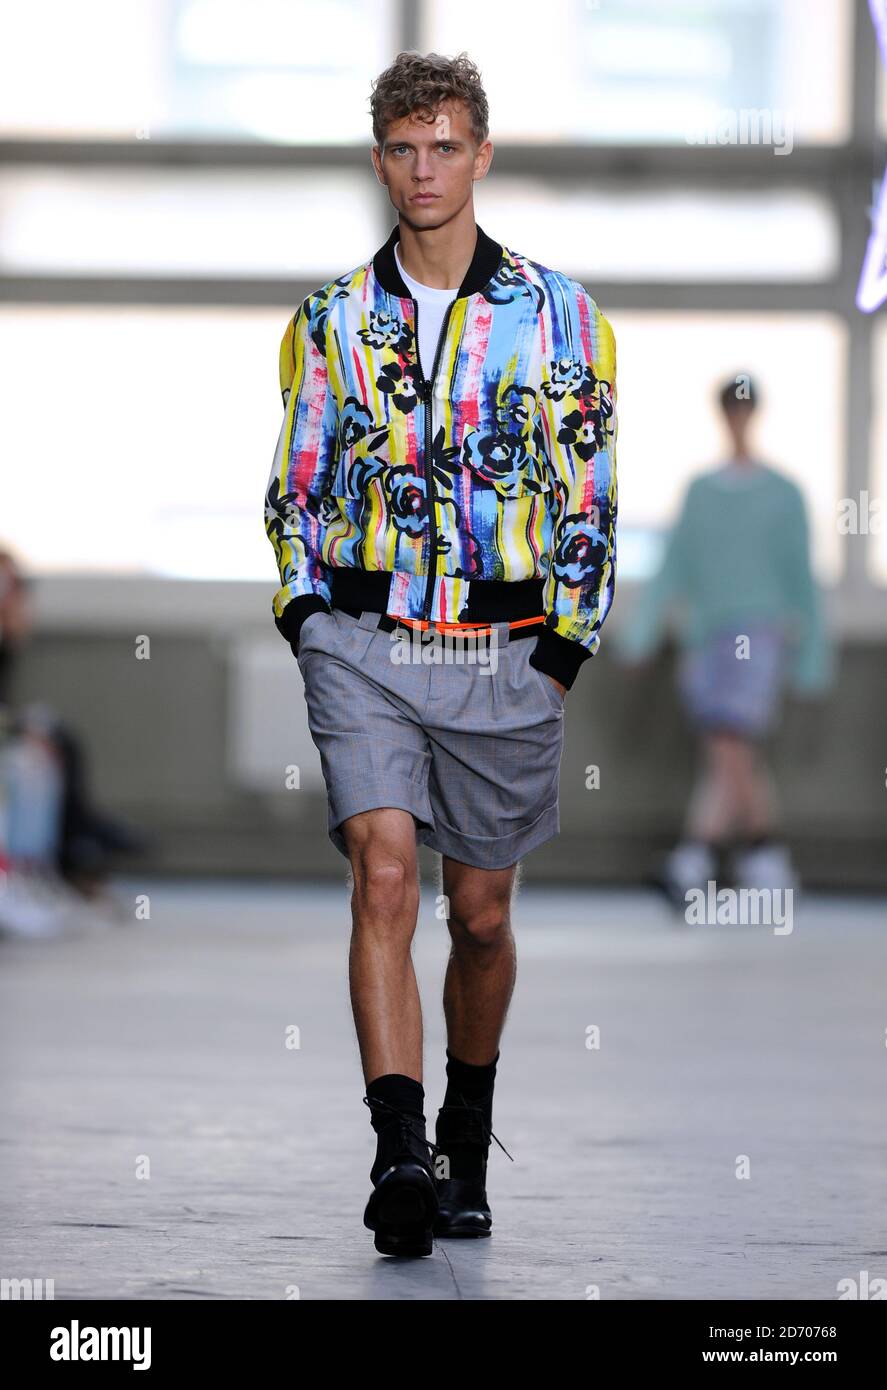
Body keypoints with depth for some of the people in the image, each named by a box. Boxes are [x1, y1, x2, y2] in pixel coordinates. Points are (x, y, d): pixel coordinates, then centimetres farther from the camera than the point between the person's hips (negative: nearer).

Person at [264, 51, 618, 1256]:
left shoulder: (556, 314, 2)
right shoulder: (333, 318, 7)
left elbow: (590, 497, 4)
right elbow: (296, 486, 14)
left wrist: (560, 655, -1)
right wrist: (307, 620, 3)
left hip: (504, 653, 0)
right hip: (363, 647, 0)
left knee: (481, 911, 10)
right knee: (384, 875, -19)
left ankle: (467, 1150, 31)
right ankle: (400, 1154, -27)